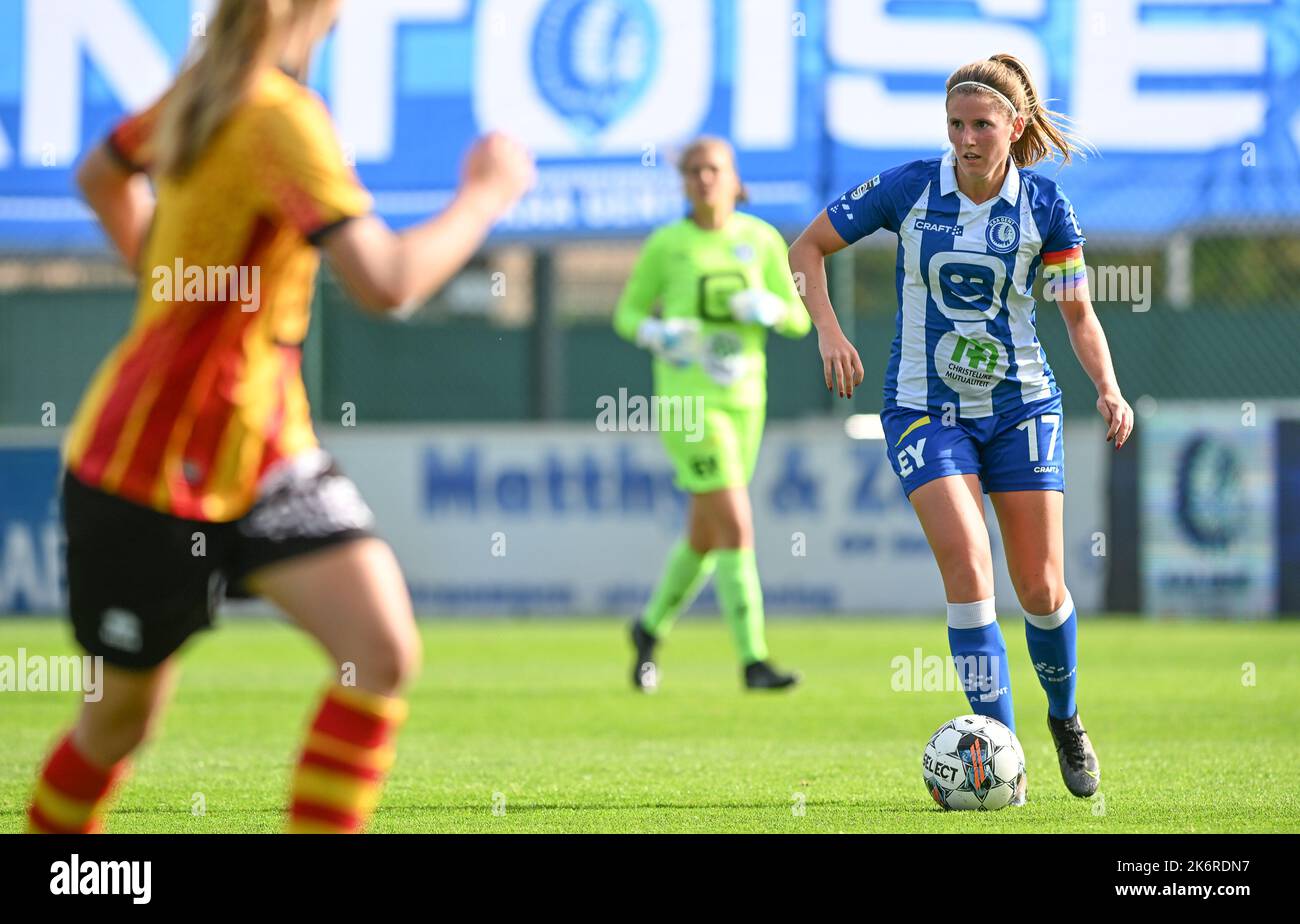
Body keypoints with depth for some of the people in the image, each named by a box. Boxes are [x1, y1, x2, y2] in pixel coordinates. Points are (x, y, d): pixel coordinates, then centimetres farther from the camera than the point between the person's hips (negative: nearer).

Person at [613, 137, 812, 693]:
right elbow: (627, 314, 5)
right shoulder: (667, 244, -3)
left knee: (704, 538, 15)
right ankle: (753, 660, -14)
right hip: (686, 400, -5)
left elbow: (798, 319, 5)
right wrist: (658, 335, -16)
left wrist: (768, 308, -17)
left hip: (744, 398, 5)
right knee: (737, 529, -16)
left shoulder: (761, 240, 4)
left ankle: (651, 627, 39)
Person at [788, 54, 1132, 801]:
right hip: (926, 408, -1)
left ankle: (1065, 717, 32)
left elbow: (1079, 314, 2)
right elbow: (808, 247, 1)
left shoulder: (1044, 205, -6)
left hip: (1021, 404, 1)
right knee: (968, 569, -19)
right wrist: (829, 333, -13)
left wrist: (1109, 388, -15)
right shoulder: (910, 188, -9)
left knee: (1041, 587, 2)